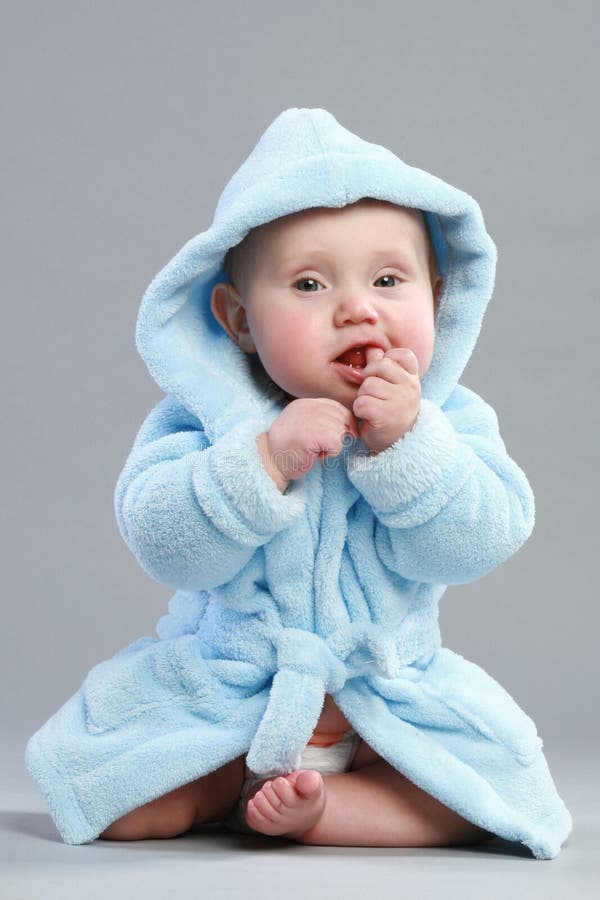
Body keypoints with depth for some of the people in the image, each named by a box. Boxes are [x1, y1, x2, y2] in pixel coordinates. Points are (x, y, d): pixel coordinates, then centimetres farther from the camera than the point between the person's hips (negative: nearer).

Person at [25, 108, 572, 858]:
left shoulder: (451, 420, -8)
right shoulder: (204, 417, -12)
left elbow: (479, 543, -19)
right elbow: (164, 546, -24)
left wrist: (406, 443, -31)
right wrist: (266, 458, -36)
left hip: (388, 693, 1)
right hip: (218, 693, -1)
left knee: (496, 784, -18)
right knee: (108, 799, -14)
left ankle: (309, 809, -5)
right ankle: (241, 775, 8)